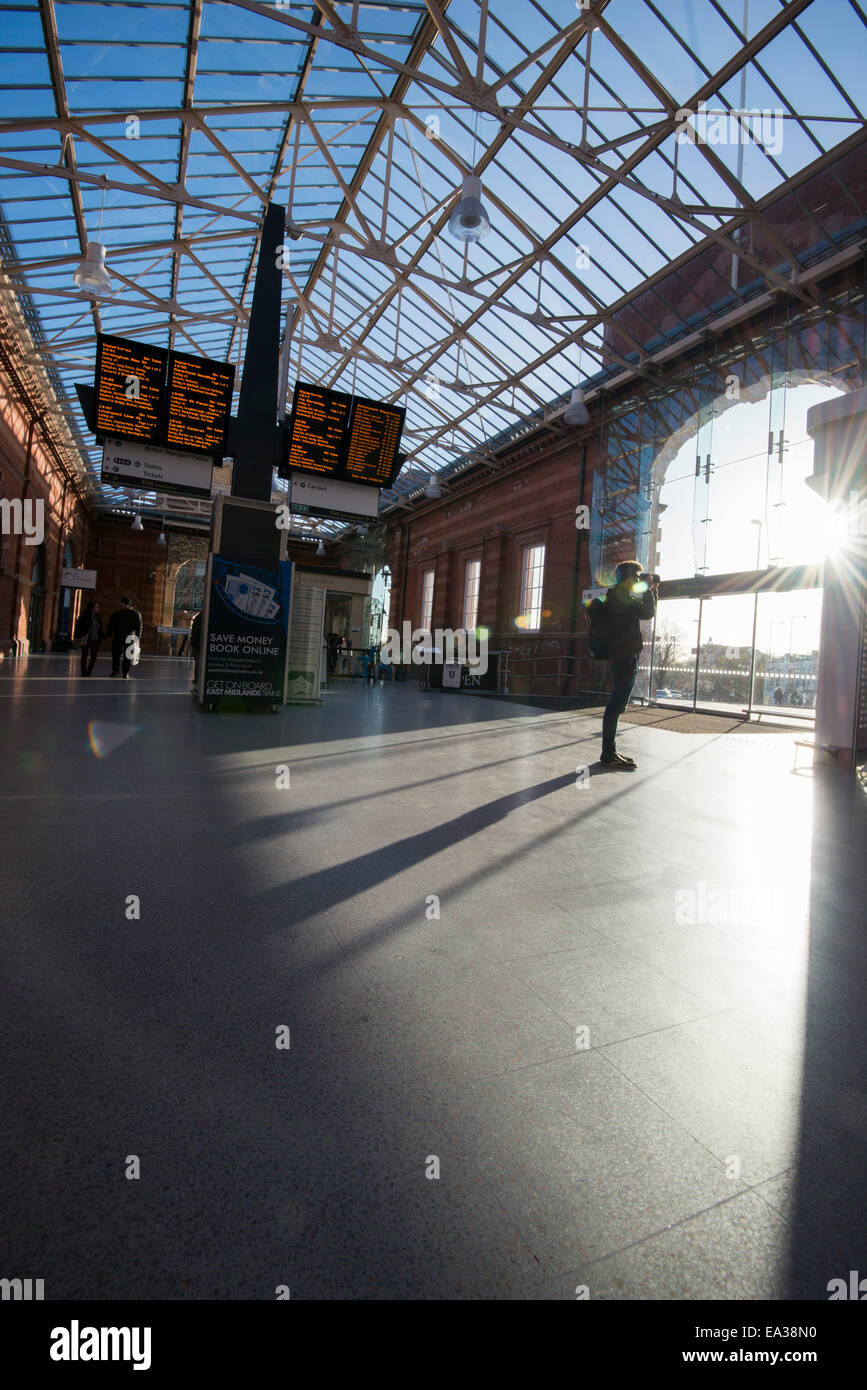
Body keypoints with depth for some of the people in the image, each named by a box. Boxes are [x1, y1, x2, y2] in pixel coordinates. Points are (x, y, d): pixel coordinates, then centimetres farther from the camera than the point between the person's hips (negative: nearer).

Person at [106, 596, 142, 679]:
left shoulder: (135, 614, 0)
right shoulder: (116, 613, 11)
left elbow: (139, 626, -2)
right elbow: (110, 625, 16)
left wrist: (137, 636, -11)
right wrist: (108, 634, 9)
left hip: (129, 638, -3)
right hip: (117, 637, 3)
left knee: (127, 656, -3)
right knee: (115, 654, 7)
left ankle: (126, 673, 6)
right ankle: (115, 670, 23)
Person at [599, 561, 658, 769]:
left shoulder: (620, 596, 20)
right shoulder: (619, 596, -11)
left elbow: (647, 611, 28)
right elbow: (648, 612, -15)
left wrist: (652, 591, 21)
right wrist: (649, 590, -2)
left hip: (623, 658, 11)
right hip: (624, 657, -11)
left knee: (616, 705, 12)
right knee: (616, 706, -9)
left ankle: (610, 752, 18)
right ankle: (609, 754, -6)